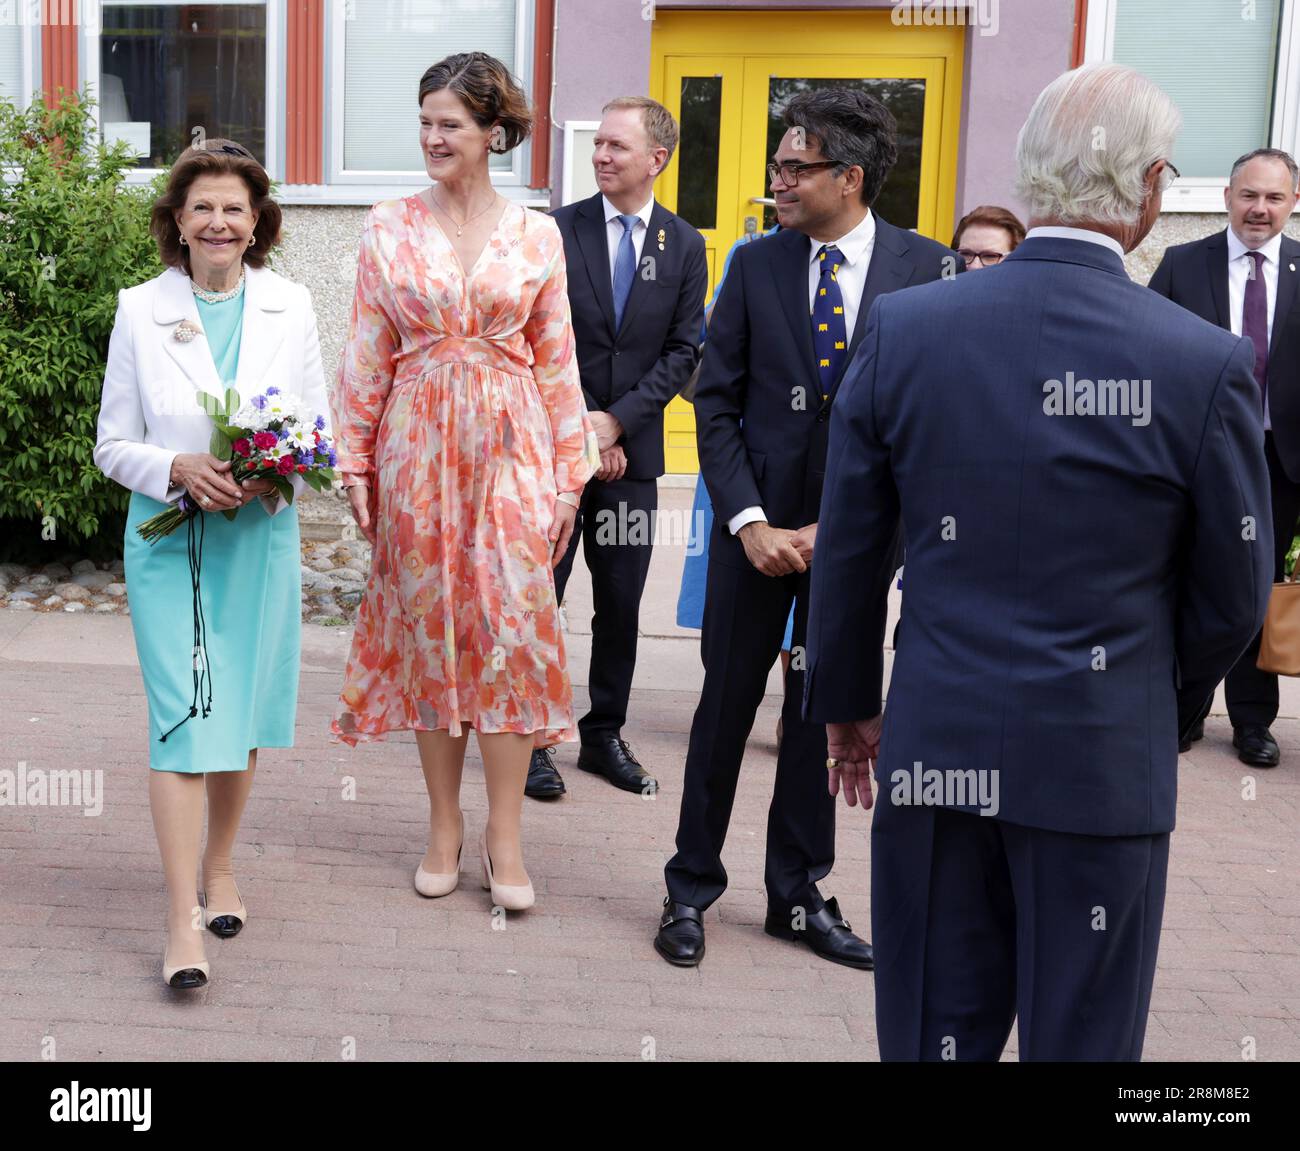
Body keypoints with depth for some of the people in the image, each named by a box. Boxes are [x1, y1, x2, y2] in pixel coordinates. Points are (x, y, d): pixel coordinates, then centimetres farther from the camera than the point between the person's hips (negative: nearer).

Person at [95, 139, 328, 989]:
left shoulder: (292, 308, 2)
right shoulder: (141, 312, -2)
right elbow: (113, 445, 1)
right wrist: (179, 468, -18)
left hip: (263, 537, 2)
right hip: (171, 540, -2)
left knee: (244, 713, 12)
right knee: (185, 720, -8)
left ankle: (221, 870, 32)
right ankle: (183, 920, -5)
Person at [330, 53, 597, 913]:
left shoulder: (536, 235, 4)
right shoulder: (390, 228, 4)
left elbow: (556, 360, 6)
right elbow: (368, 355, 5)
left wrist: (570, 473, 3)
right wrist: (355, 462, 1)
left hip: (509, 447, 0)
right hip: (418, 447, 1)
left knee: (512, 625, -4)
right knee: (429, 627, 5)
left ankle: (504, 835, 5)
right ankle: (445, 825, 18)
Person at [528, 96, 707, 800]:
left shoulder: (684, 246, 4)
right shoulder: (557, 230, -2)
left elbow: (682, 352, 1)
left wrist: (617, 420, -10)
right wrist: (575, 426, -10)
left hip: (632, 451, 2)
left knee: (621, 608, 9)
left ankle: (604, 737, 22)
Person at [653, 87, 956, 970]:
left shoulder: (927, 269, -5)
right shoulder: (756, 265, 0)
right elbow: (718, 401, 0)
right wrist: (748, 520, -10)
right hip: (757, 523, 0)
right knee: (727, 705, 7)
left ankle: (799, 896, 26)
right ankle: (692, 888, 21)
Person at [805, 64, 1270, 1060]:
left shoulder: (904, 328, -6)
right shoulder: (1208, 363, -12)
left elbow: (847, 554, 2)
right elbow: (1232, 598, -1)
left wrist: (847, 707, 16)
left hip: (936, 751, 2)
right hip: (1104, 757, -2)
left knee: (935, 1035, 14)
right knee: (1080, 1038, 13)